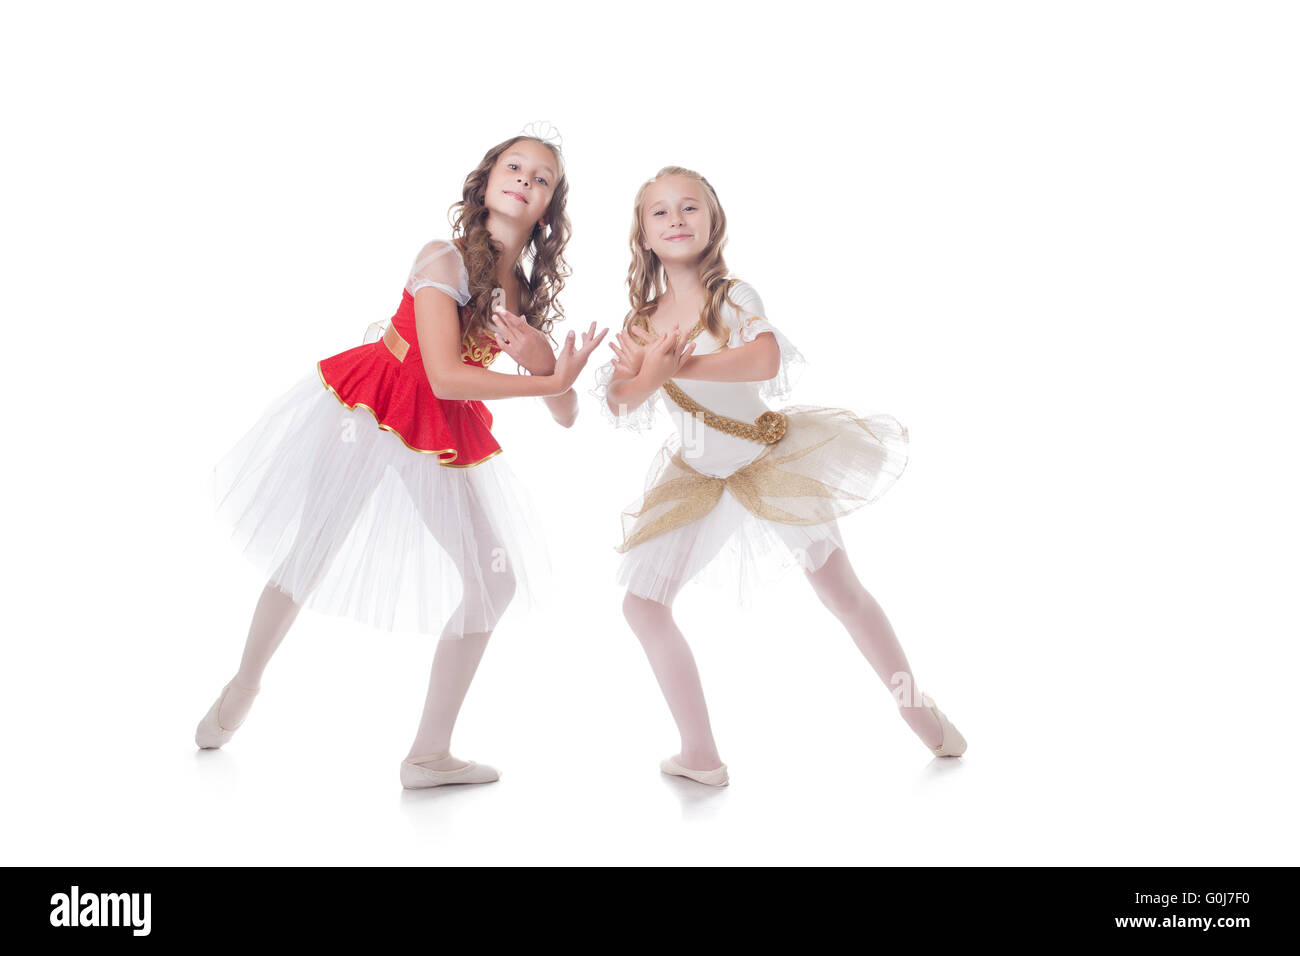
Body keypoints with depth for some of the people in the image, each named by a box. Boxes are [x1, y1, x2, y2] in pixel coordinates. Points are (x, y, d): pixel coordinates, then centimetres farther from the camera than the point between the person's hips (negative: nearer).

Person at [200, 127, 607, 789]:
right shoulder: (443, 259, -15)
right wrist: (549, 381, -23)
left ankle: (429, 754, 12)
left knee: (494, 581, 3)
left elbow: (564, 417, -2)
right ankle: (243, 684, 37)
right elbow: (445, 376, -26)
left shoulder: (528, 293, 1)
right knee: (306, 558, 7)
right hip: (362, 412, -6)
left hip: (445, 442, 6)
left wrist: (545, 362, -23)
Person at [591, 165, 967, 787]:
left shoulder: (733, 294, -15)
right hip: (695, 475, 5)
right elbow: (619, 404, -8)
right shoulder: (642, 320, -2)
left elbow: (766, 360, -34)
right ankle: (701, 756, 8)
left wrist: (677, 367, -38)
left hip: (769, 455, -4)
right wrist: (645, 377, -30)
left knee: (840, 588, 1)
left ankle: (920, 711, 23)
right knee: (642, 606, -2)